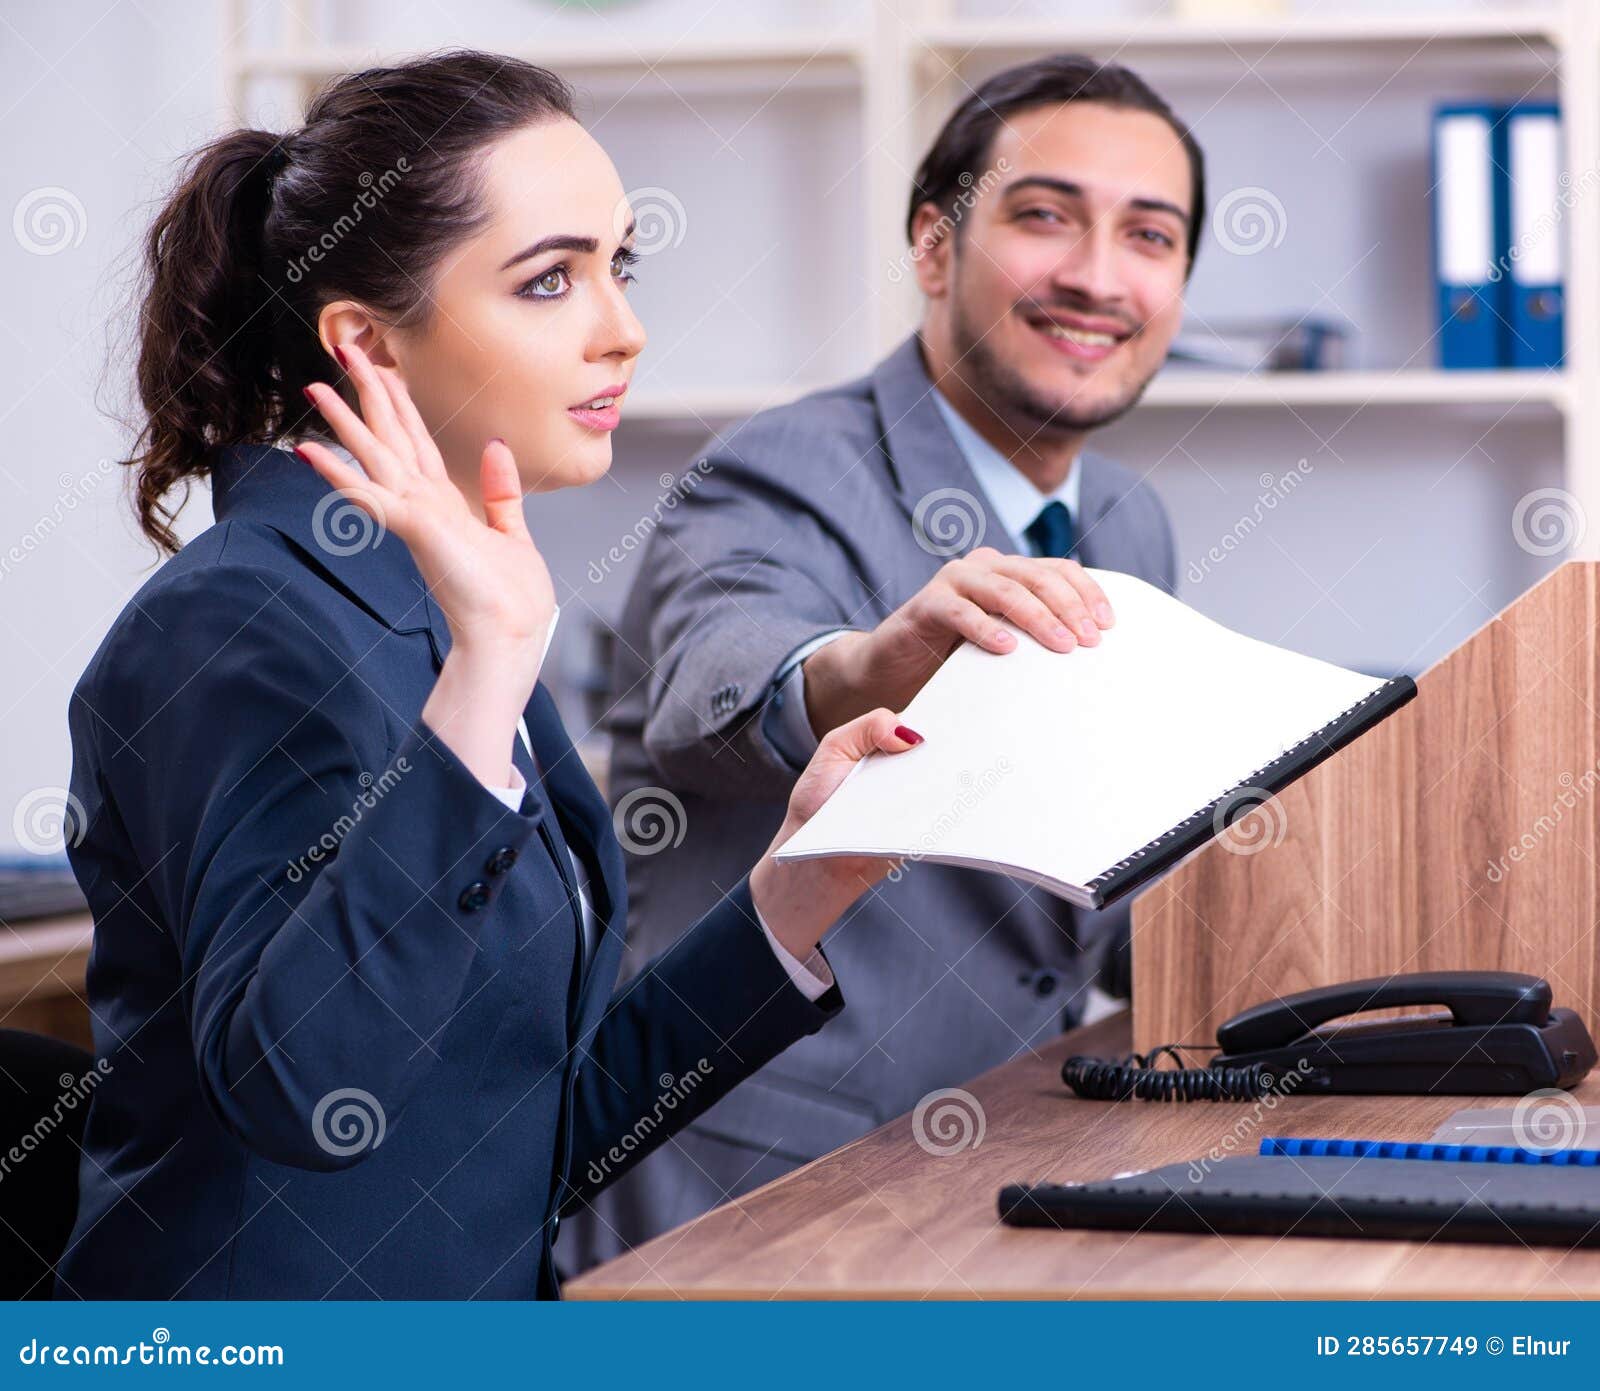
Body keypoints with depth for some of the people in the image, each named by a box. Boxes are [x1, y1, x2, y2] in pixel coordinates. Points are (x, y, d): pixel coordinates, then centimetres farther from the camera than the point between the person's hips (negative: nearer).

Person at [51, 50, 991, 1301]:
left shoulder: (441, 619, 12)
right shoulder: (232, 628, -13)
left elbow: (553, 1137, 13)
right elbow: (302, 1086, -28)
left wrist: (798, 893, 3)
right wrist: (485, 670, -30)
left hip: (486, 1310, 8)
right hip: (269, 1349, -7)